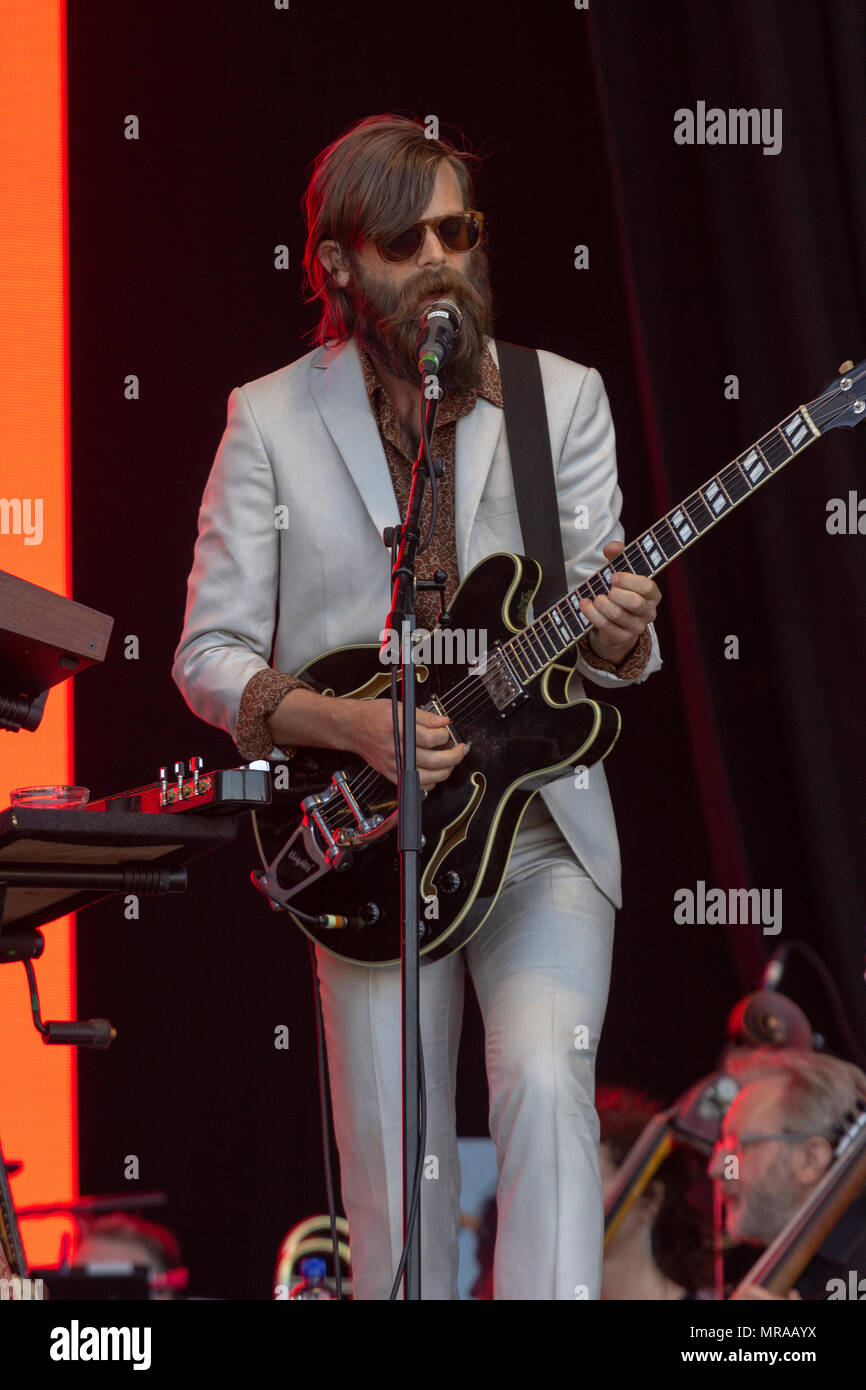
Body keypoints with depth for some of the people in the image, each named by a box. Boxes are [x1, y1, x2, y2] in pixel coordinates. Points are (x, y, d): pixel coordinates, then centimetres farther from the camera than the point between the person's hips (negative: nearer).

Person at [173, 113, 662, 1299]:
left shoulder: (563, 399, 5)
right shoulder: (271, 422, 2)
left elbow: (600, 638, 4)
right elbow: (209, 657, 1)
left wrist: (618, 636, -21)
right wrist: (350, 726, -16)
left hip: (543, 818, 0)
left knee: (543, 1076, -24)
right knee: (397, 1184, -1)